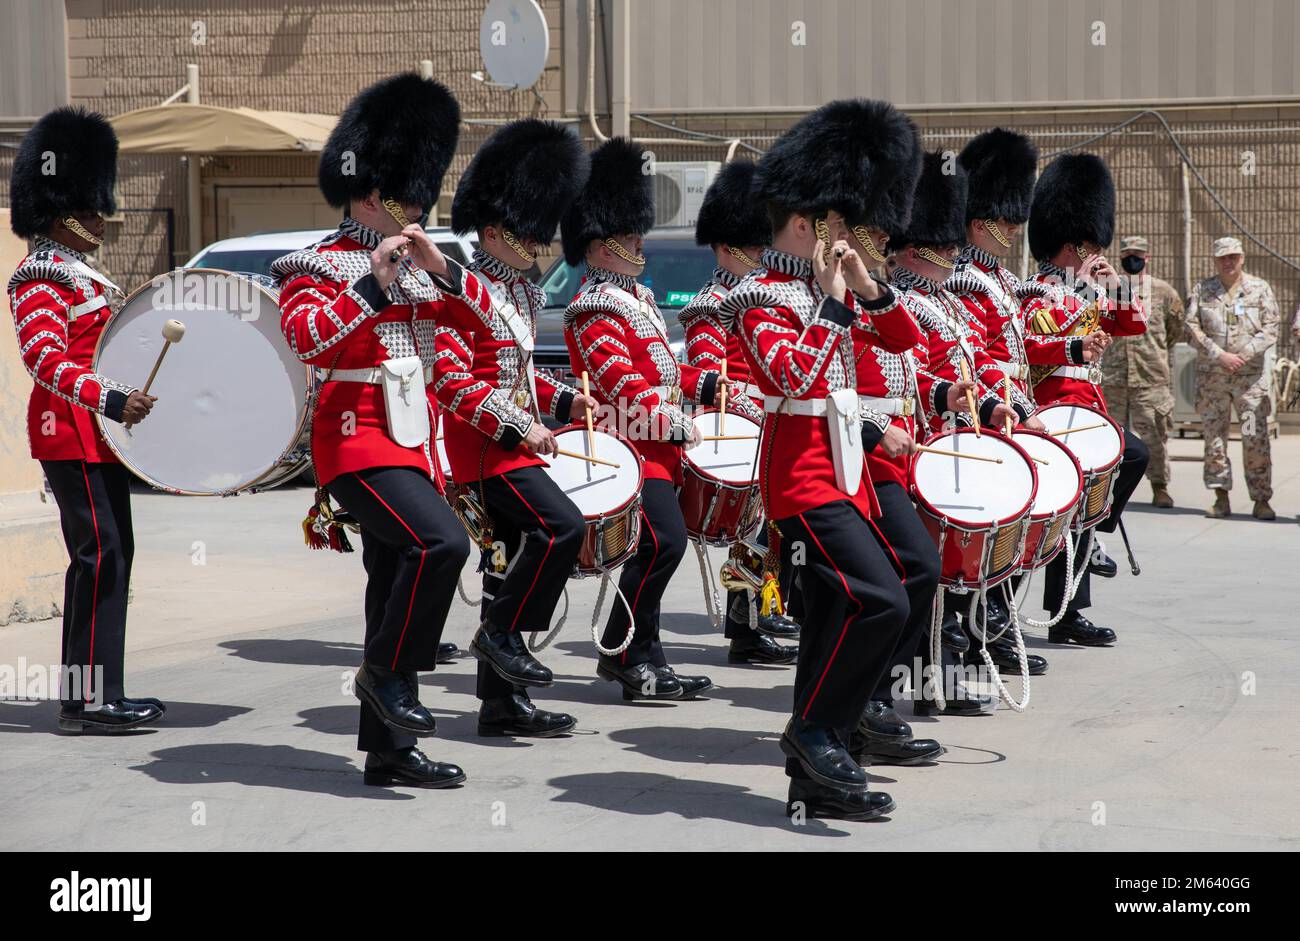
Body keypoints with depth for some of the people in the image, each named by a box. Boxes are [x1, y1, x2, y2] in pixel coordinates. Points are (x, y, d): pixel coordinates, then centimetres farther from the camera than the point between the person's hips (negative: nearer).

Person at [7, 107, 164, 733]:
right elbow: (44, 358, -24)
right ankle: (87, 700, -11)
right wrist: (111, 400, -33)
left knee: (111, 554, 10)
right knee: (100, 554, -13)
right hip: (71, 435, -10)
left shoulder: (83, 273, 19)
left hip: (100, 434, 10)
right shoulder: (40, 277, -12)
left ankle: (98, 693, 16)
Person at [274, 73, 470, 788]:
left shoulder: (418, 266, 16)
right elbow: (306, 338, -21)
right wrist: (374, 283, -25)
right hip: (360, 440, -7)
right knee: (441, 542, -28)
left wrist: (438, 267, -6)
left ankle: (389, 750, 13)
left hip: (412, 443, 7)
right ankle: (386, 672, -11)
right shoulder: (319, 265, -4)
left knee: (397, 592, 8)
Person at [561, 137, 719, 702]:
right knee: (664, 540, -19)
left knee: (658, 546, 11)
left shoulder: (636, 296, 19)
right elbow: (625, 386, -20)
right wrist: (679, 426, -21)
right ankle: (625, 656, -13)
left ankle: (638, 656, 19)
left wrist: (704, 383, 9)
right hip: (629, 446, -10)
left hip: (654, 447, 10)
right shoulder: (596, 310, -13)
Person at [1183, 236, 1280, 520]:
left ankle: (1261, 500, 0)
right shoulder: (1201, 291, 8)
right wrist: (1220, 356, -12)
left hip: (1250, 376, -1)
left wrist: (1242, 356, -13)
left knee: (1256, 438, -6)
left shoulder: (1260, 289, 6)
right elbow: (1193, 329, 0)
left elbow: (1270, 330, 0)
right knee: (1213, 437, 2)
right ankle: (1221, 499, 9)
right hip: (1210, 377, 1)